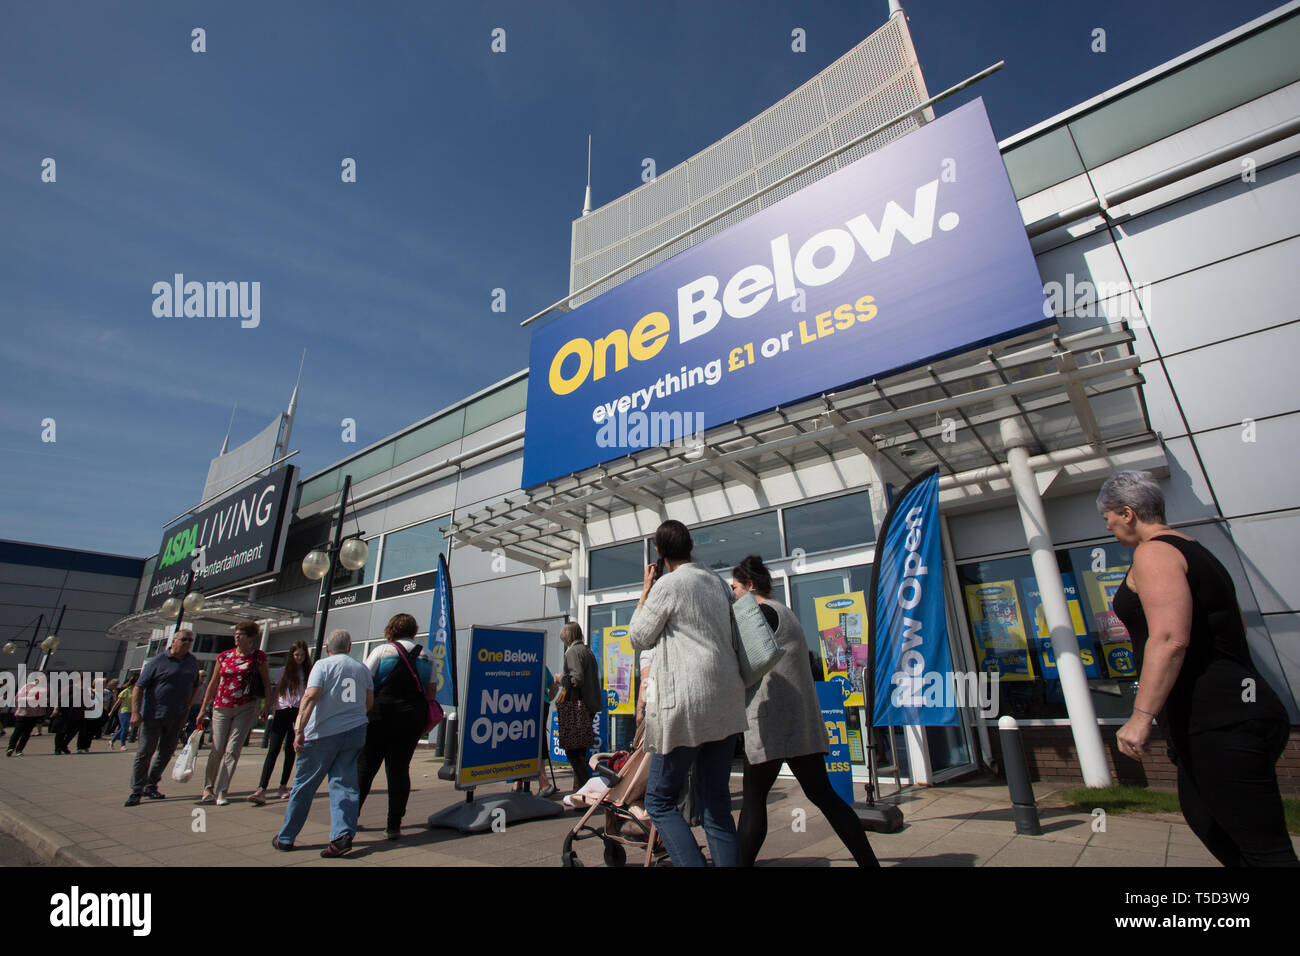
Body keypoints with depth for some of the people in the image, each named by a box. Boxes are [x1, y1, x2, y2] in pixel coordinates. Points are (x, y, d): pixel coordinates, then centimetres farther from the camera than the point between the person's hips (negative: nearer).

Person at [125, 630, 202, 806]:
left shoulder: (192, 663, 9)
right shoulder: (157, 662, -6)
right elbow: (138, 687, -7)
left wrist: (187, 708, 10)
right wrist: (135, 712, -16)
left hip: (177, 717, 5)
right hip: (153, 715, -5)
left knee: (166, 752, 11)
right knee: (145, 753, 0)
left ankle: (150, 786, 25)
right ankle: (136, 791, 10)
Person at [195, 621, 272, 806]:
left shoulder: (257, 657, -1)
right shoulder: (224, 656, 6)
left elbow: (266, 682, 5)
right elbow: (213, 683, 13)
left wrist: (266, 705, -1)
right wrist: (203, 709, 12)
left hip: (246, 708, -2)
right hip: (221, 707, 2)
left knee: (232, 750, -5)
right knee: (217, 750, 4)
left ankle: (221, 791, 5)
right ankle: (208, 788, 24)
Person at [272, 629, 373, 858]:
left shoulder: (323, 665, -3)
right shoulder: (362, 668, 9)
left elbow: (311, 695, -18)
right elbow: (370, 702, 11)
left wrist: (299, 729, -21)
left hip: (324, 733, -3)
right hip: (356, 732, 3)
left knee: (304, 785, 12)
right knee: (345, 783, 5)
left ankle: (285, 838, 25)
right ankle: (343, 833, -9)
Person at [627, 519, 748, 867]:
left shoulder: (668, 585, -11)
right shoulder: (717, 581, 11)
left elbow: (639, 638, -1)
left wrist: (644, 592, 8)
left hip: (686, 701, -7)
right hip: (727, 701, 7)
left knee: (660, 800, 7)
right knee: (717, 802, 13)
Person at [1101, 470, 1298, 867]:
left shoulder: (1154, 553, -15)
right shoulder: (1194, 551, 17)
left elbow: (1170, 639, -27)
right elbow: (1237, 626, 25)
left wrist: (1141, 716, -28)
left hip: (1219, 723, -11)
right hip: (1230, 712, 11)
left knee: (1266, 850, -2)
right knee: (1201, 816, 22)